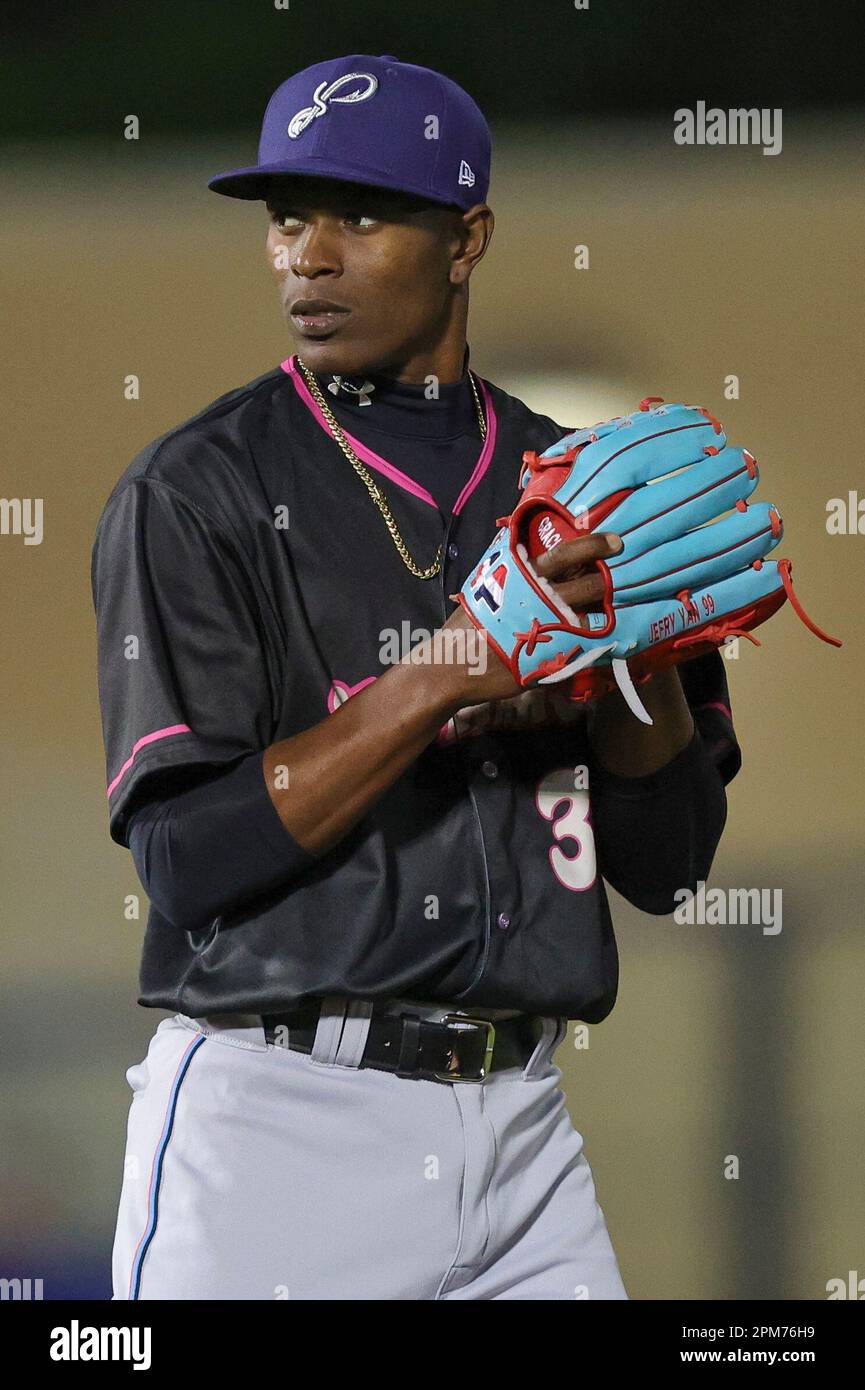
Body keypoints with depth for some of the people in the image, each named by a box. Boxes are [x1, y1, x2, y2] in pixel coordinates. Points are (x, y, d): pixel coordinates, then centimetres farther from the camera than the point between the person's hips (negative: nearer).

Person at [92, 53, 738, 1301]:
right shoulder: (195, 494, -4)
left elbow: (669, 861, 7)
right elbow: (189, 857, -14)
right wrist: (445, 672, -19)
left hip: (519, 1129, 4)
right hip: (278, 1123, -4)